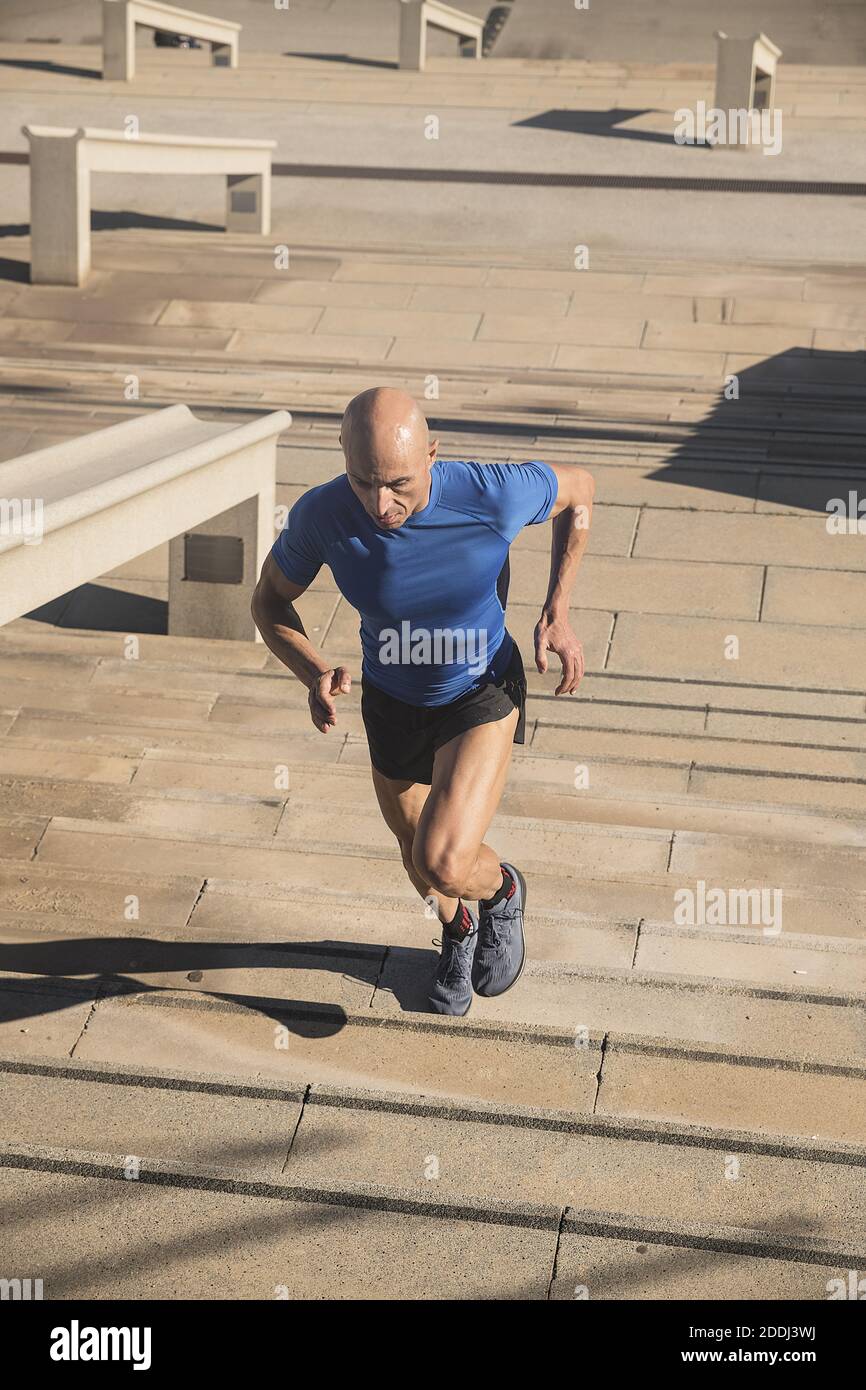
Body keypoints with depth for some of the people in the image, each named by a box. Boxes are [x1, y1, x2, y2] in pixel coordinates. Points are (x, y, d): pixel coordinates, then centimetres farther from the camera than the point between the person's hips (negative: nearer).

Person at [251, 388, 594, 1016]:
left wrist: (557, 613, -13)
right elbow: (270, 600, -8)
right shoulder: (321, 515, -28)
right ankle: (459, 930, 60)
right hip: (392, 702, 3)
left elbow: (578, 487, -9)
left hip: (482, 694, -3)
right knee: (417, 849, 24)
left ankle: (502, 890, 18)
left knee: (444, 864, -21)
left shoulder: (493, 495, -32)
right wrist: (315, 674, -28)